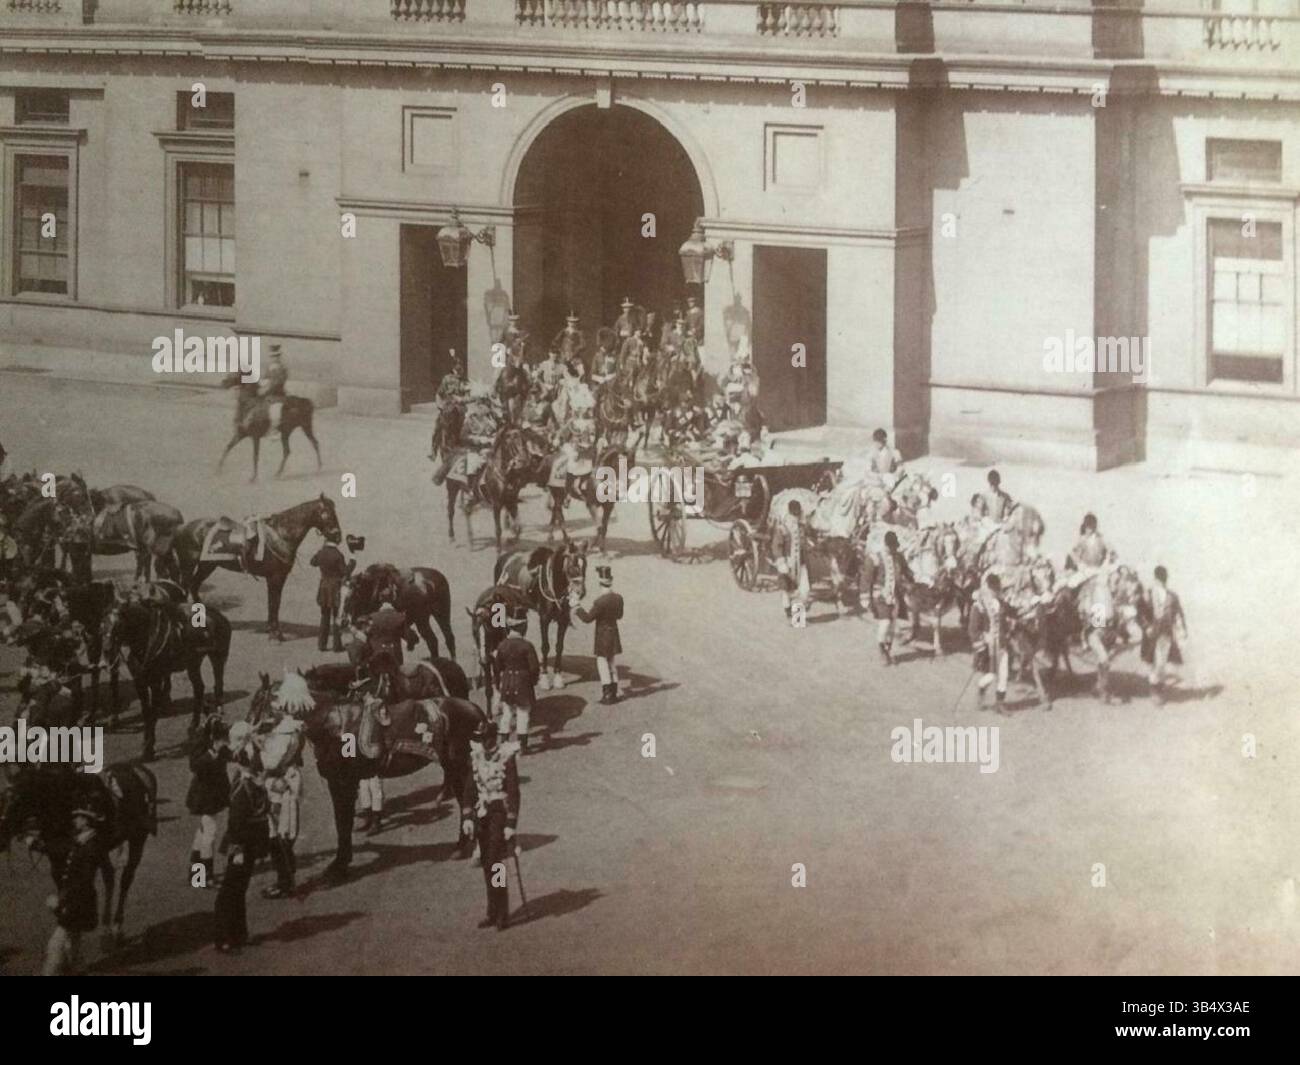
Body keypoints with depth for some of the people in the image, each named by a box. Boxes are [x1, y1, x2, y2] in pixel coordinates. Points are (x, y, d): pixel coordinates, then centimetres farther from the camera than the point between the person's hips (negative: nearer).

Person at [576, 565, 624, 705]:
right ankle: (613, 692, 25)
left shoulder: (600, 602, -25)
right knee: (612, 662, 18)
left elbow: (588, 618, -18)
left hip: (602, 635, -7)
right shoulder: (618, 598, -4)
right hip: (614, 632, 7)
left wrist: (579, 609, -5)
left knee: (602, 663, 3)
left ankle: (607, 695, 4)